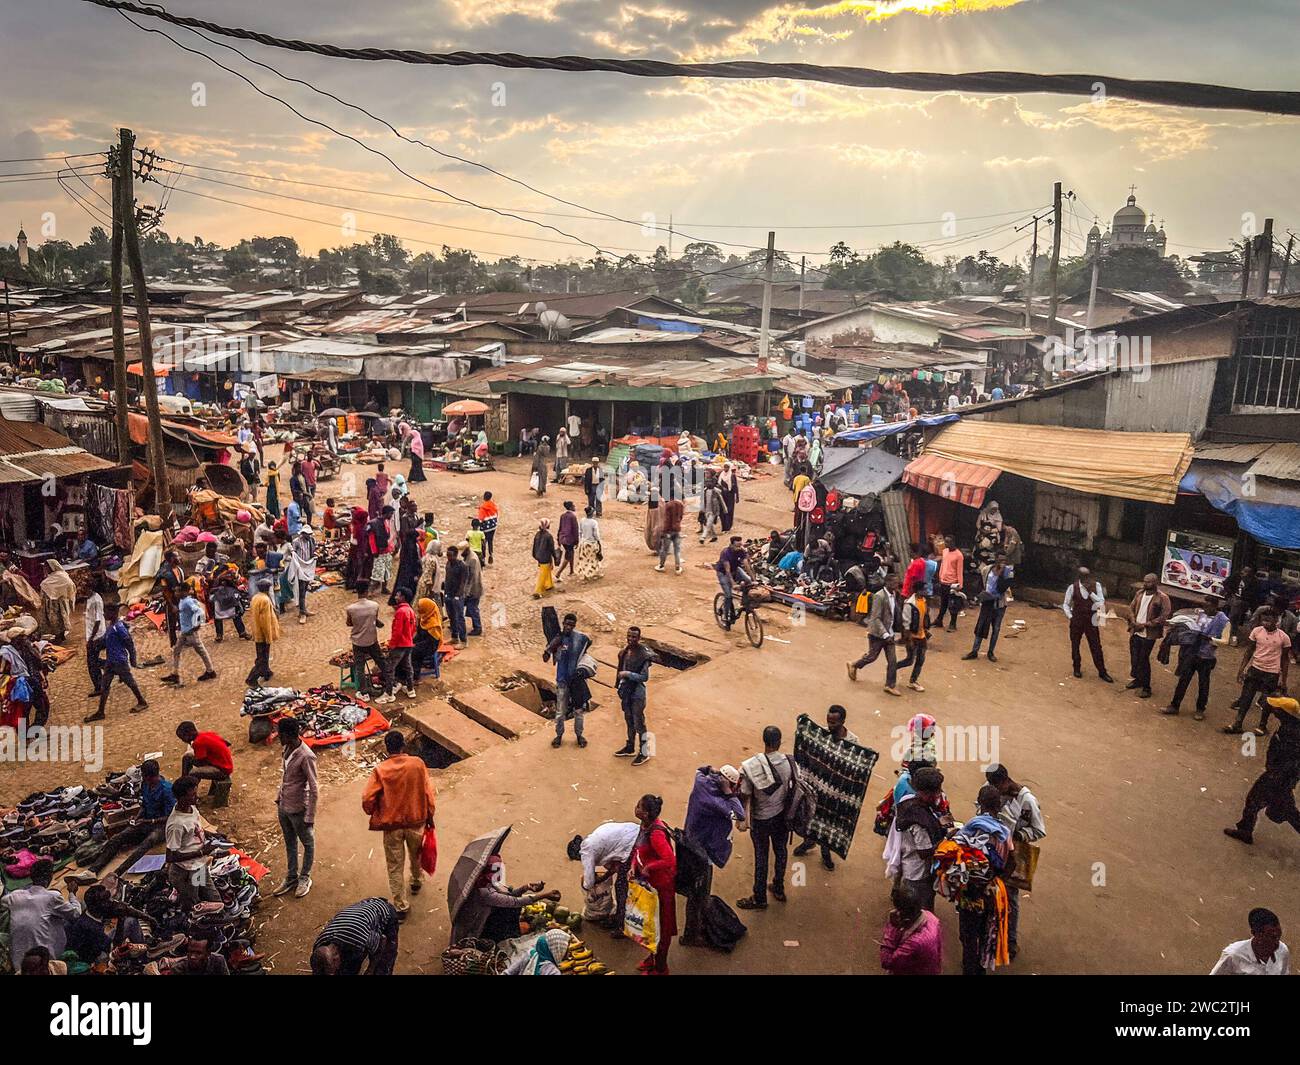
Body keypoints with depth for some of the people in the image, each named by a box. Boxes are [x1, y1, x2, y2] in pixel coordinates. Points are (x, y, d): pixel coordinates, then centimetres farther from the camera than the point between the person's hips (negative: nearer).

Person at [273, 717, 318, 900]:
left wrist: (310, 816, -21)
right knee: (289, 843, 22)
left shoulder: (306, 756, -28)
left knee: (308, 843, 15)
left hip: (298, 809, -8)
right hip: (283, 806, 8)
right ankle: (291, 878, 38)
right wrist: (278, 797, 18)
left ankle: (305, 878, 31)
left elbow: (314, 790, -23)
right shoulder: (286, 749, -3)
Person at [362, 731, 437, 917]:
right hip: (416, 820, 2)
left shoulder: (380, 770, -15)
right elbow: (428, 793, -9)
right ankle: (416, 881, 53)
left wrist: (375, 814, 6)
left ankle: (401, 906, 19)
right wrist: (429, 817, 5)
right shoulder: (417, 763, -13)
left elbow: (367, 799, -16)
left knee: (395, 866, 13)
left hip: (391, 825, -2)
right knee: (416, 854, 29)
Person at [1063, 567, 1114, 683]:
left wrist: (1090, 592, -23)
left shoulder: (1096, 585, -7)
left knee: (1096, 647, 4)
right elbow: (1066, 604, -1)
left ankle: (1102, 672, 15)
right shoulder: (1072, 587, -9)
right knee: (1075, 645, 12)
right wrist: (1070, 616, -10)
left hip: (1091, 621, 0)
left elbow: (1101, 602, -14)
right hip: (1076, 621, 0)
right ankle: (1077, 668, 31)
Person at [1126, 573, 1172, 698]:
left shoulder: (1162, 598, -13)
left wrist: (1146, 625, -17)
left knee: (1143, 659, -3)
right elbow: (1131, 608, 11)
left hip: (1149, 634, -6)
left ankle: (1146, 687, 10)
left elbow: (1164, 616, -16)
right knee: (1134, 657, 14)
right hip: (1135, 632, 6)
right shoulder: (1140, 593, 5)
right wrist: (1134, 622, -6)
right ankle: (1137, 679, 35)